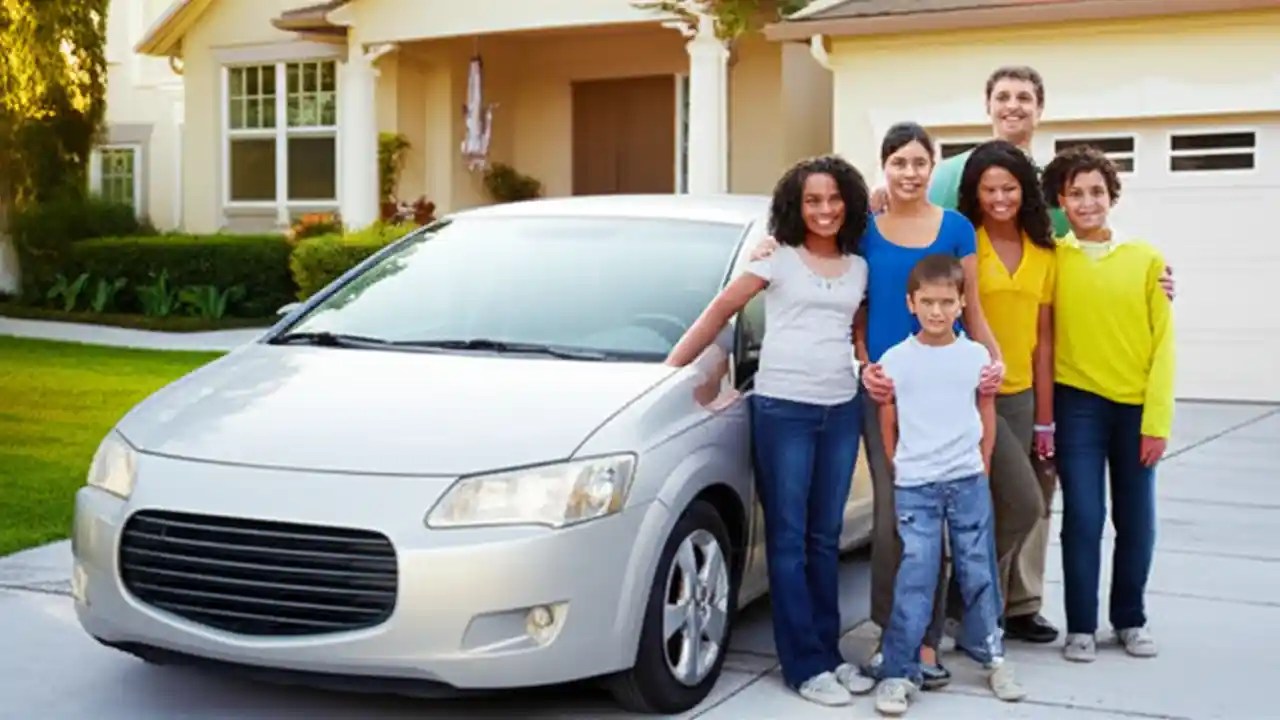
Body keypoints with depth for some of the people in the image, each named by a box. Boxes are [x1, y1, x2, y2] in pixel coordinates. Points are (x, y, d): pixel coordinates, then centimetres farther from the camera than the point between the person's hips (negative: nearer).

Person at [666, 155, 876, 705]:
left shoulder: (859, 267, 12)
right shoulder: (778, 259, -1)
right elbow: (721, 310, -1)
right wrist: (672, 365, -5)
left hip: (842, 410, 5)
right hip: (782, 410, -5)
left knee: (825, 539, 11)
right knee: (789, 540, -2)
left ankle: (829, 653, 19)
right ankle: (806, 666, 2)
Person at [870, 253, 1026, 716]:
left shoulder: (976, 356, 3)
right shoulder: (894, 360, -2)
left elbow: (987, 415, 11)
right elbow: (888, 425, 5)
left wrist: (982, 469, 7)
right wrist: (901, 472, 4)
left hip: (968, 481, 2)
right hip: (914, 486, -2)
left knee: (978, 571, 9)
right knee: (915, 579, -5)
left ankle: (991, 656, 25)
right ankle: (898, 673, -2)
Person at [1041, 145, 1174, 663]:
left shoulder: (1145, 259, 0)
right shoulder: (1051, 259, -1)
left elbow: (1162, 343, 0)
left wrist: (1157, 420, -5)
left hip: (1135, 406, 1)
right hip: (1078, 405, -1)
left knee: (1136, 520, 8)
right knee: (1083, 517, -2)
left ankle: (1130, 620, 25)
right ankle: (1080, 626, 12)